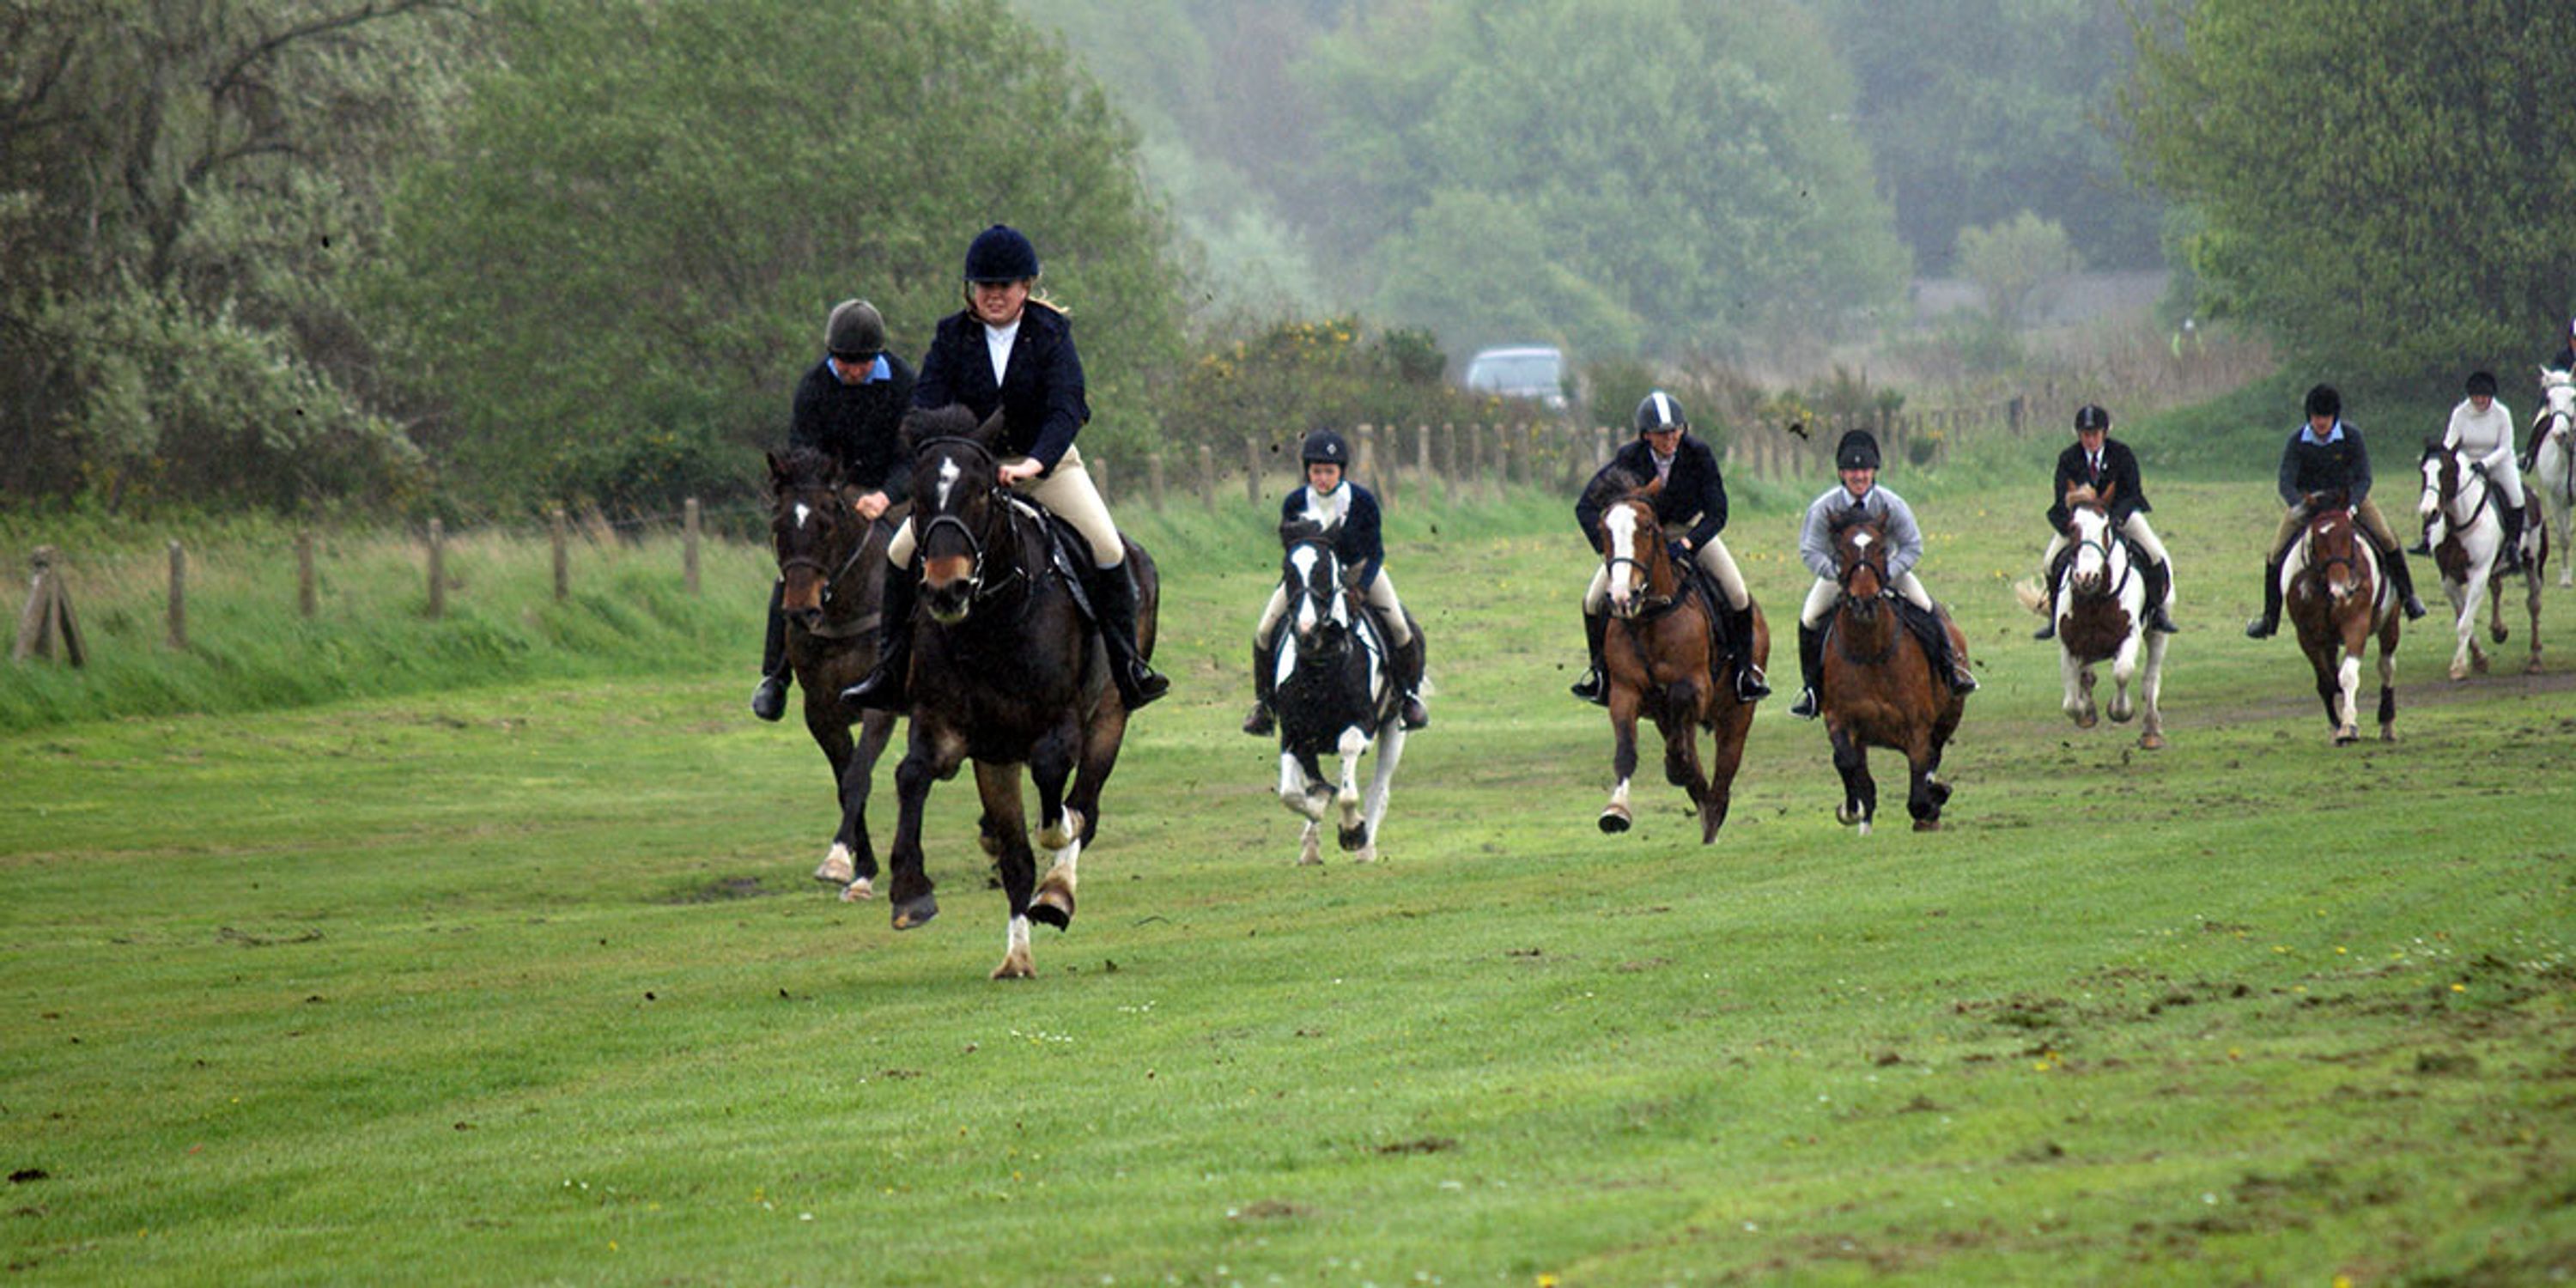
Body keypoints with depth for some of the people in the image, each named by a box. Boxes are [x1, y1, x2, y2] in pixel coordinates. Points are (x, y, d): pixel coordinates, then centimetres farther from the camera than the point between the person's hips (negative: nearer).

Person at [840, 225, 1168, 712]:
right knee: (902, 551, -10)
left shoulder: (1051, 333, -13)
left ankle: (1128, 667, -7)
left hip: (1048, 460, -2)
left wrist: (1035, 463, -43)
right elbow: (926, 402, -14)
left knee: (1106, 546, -20)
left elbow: (1065, 408, -25)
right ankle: (890, 674, 2)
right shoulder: (952, 336, -7)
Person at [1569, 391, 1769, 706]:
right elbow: (1586, 507, -24)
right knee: (1594, 600, -10)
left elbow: (1717, 514, -24)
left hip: (1690, 528, 0)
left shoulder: (1699, 455, -26)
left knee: (1738, 595, -13)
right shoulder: (1629, 459, -26)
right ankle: (1600, 668, 16)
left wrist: (1688, 543, -40)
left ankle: (1744, 668, 11)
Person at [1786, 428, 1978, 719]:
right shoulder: (1824, 508, -23)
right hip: (1838, 569, 0)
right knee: (1809, 621, -13)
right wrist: (1838, 575, -36)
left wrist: (1886, 574, -31)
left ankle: (1950, 667, 10)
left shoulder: (1892, 505, -22)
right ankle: (1810, 688, 5)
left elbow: (1913, 547, -16)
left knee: (1927, 608, -11)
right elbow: (1810, 551, -21)